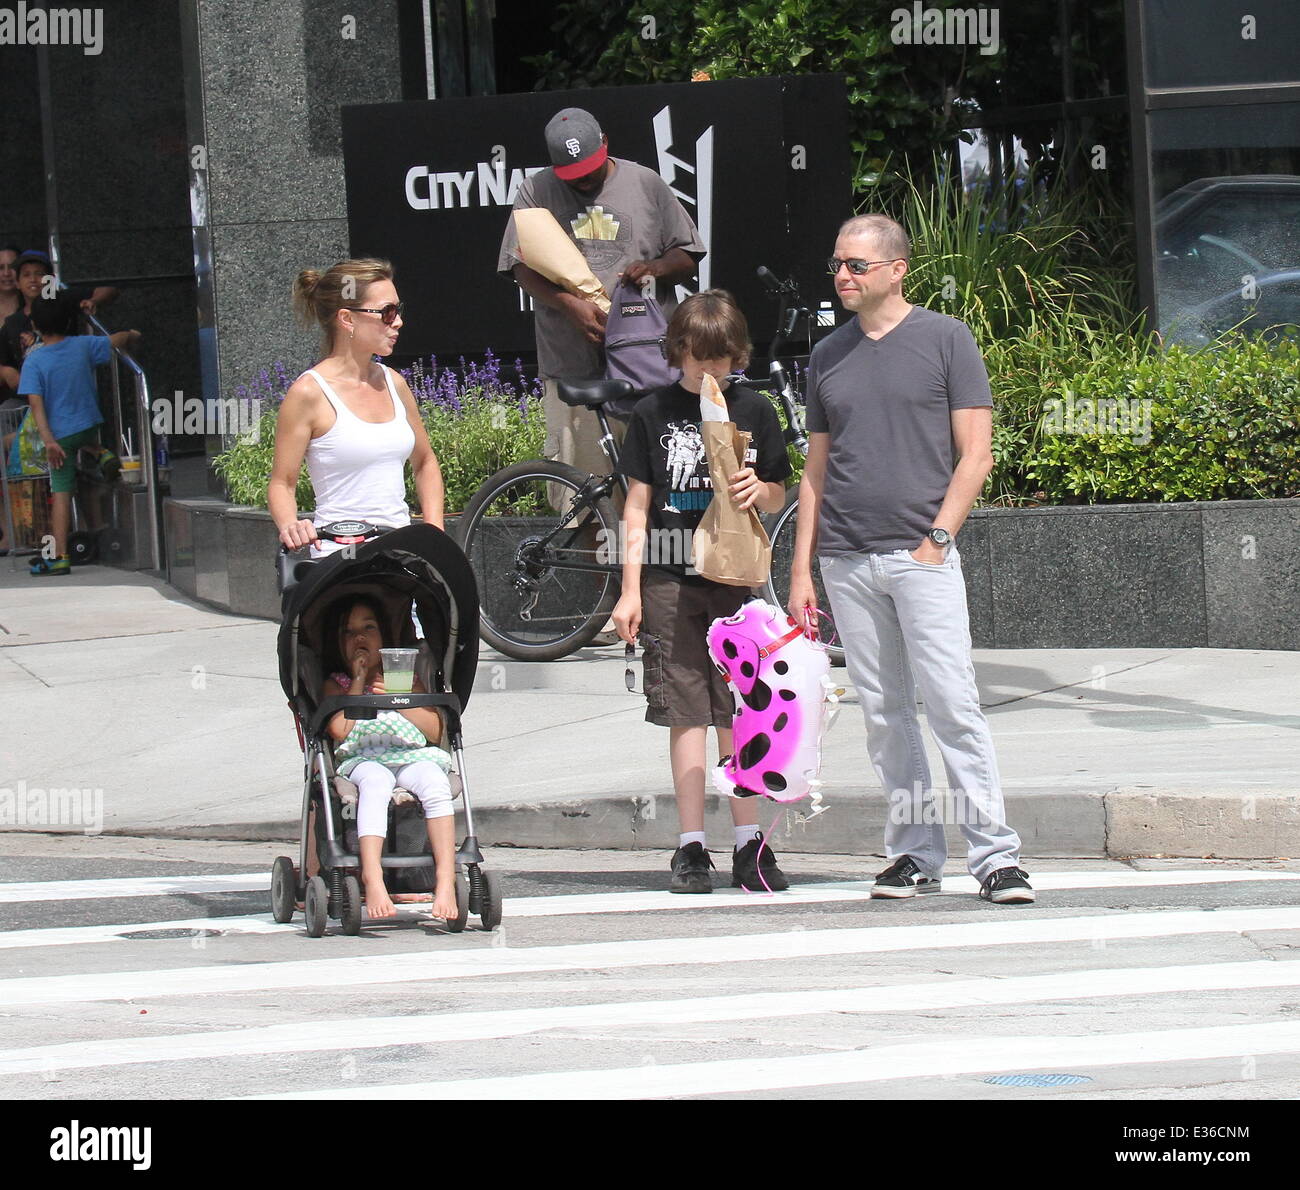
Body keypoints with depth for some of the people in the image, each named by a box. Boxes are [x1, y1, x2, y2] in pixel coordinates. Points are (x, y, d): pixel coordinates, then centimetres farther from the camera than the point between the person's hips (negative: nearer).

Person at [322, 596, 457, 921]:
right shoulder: (336, 685, 20)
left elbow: (435, 731, 11)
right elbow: (339, 730, -1)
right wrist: (358, 682, 6)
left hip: (413, 758, 1)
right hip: (362, 761, -1)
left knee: (433, 779, -35)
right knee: (375, 782, -39)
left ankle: (446, 879, -44)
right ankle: (372, 878, -55)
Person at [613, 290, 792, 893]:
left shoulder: (753, 411, 7)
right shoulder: (653, 413, 5)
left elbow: (779, 498, 14)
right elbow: (637, 505, 6)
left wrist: (759, 491, -10)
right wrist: (631, 590, 0)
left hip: (734, 577, 1)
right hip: (670, 579, -1)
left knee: (737, 713, 1)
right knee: (687, 715, -1)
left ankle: (749, 844, 5)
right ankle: (691, 848, 2)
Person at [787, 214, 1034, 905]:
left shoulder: (944, 339, 2)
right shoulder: (828, 357, 15)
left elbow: (975, 454, -1)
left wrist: (938, 537, -11)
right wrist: (802, 570, 11)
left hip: (921, 556, -4)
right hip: (846, 562, 5)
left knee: (953, 706, -11)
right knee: (884, 716, 4)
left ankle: (995, 855, -11)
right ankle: (914, 856, 9)